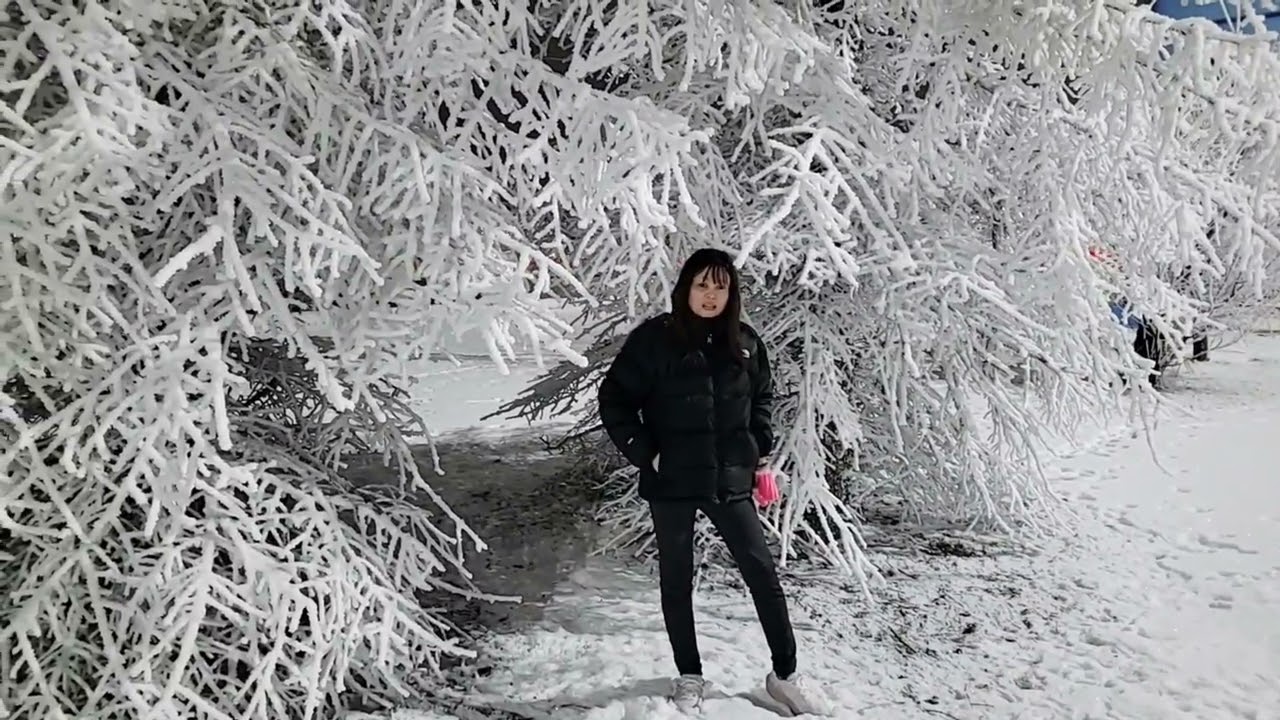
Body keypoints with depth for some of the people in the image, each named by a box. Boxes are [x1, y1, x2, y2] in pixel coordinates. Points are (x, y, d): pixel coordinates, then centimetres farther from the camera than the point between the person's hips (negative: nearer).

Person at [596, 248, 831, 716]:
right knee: (677, 579, 11)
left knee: (763, 573, 3)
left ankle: (784, 675, 18)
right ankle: (689, 676, 28)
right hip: (671, 483, -2)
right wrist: (643, 454, -10)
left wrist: (761, 450, 9)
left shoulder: (745, 343, 2)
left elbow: (763, 396, 18)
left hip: (730, 480, 3)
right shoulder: (654, 339, -9)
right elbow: (614, 398, -5)